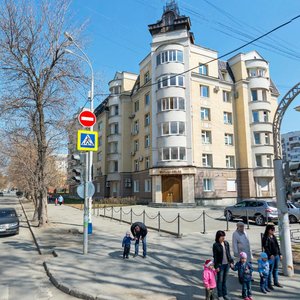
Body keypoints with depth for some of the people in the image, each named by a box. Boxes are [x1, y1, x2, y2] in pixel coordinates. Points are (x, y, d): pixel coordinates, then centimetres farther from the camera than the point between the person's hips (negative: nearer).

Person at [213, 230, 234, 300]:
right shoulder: (215, 245, -13)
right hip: (220, 265, -4)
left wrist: (231, 261, 5)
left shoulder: (226, 243, 1)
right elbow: (215, 256, -10)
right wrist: (216, 266, -11)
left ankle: (225, 294, 27)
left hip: (227, 264, 4)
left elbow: (229, 253, 9)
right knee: (220, 280, 6)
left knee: (225, 280, 15)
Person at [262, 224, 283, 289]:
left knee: (276, 269, 16)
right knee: (270, 270, 0)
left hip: (277, 255, 7)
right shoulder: (265, 238, -12)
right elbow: (265, 247, -16)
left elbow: (277, 246, 16)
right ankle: (269, 284, 10)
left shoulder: (274, 237, 11)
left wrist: (280, 254, 14)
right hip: (271, 256, -7)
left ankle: (276, 282, 30)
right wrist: (270, 255, -22)